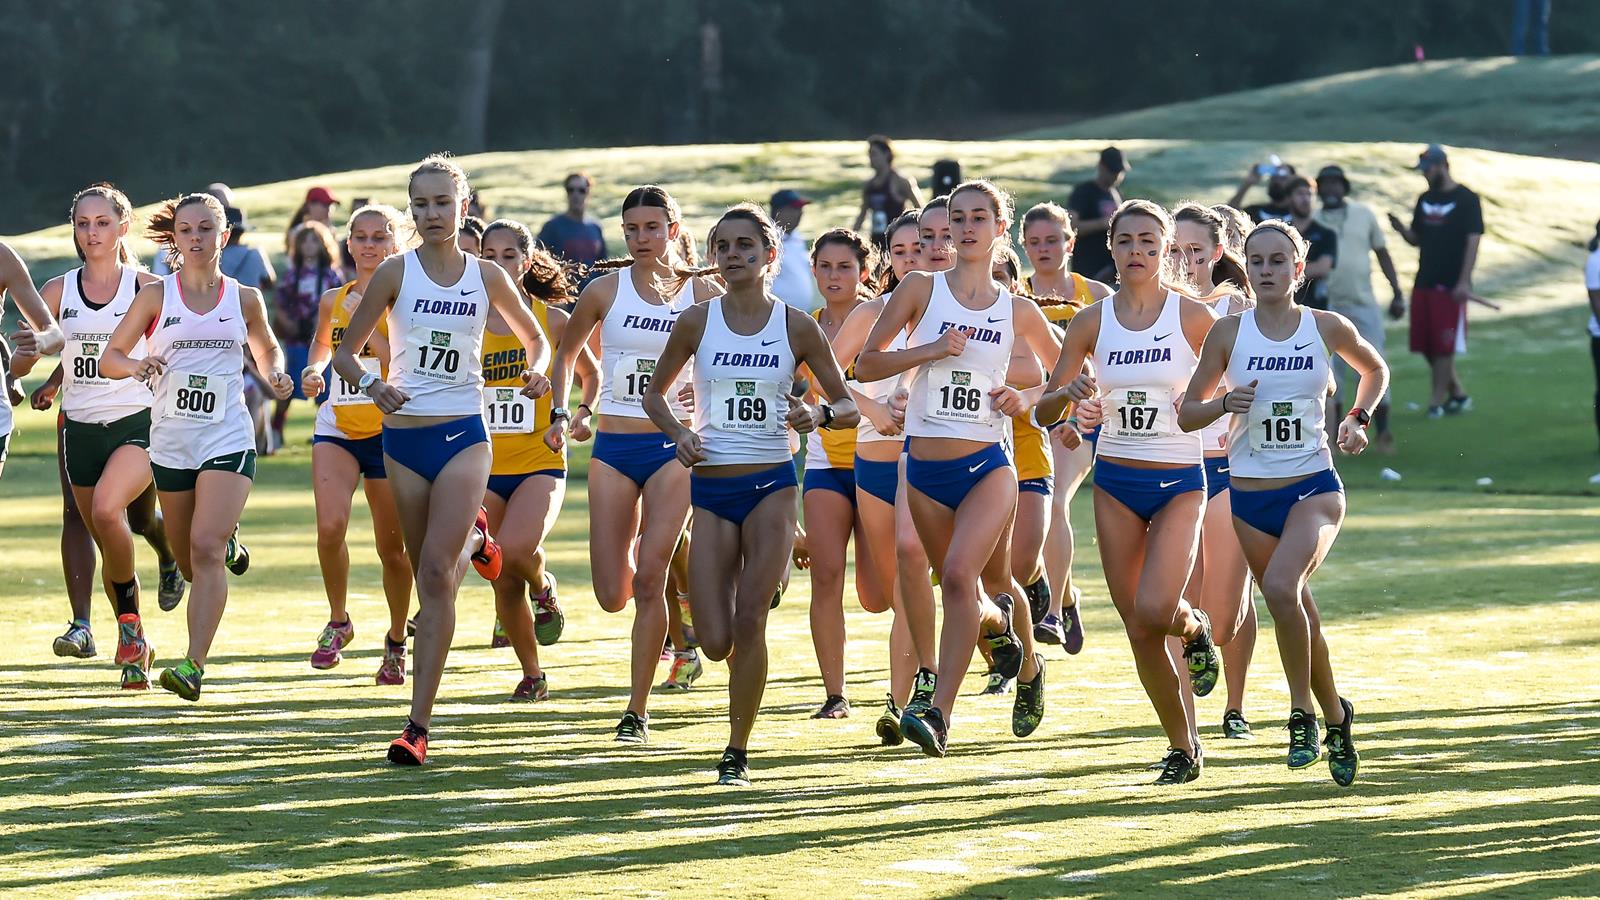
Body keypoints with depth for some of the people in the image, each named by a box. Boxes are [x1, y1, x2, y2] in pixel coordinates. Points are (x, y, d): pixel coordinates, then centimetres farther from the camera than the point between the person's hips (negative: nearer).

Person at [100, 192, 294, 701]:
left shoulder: (244, 299, 3)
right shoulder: (156, 296, 1)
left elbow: (267, 349, 22)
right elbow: (109, 357, 3)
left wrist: (275, 374, 0)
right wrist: (136, 365, -19)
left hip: (228, 440, -2)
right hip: (170, 443, 2)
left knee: (205, 550, -19)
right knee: (189, 562, 13)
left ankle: (193, 665, -23)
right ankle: (228, 543, 50)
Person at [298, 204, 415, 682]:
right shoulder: (333, 300, 7)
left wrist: (365, 321, -22)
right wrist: (314, 370, 8)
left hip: (390, 431, -2)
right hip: (336, 428, 2)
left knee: (392, 546, 4)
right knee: (330, 526, -20)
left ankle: (396, 641, 26)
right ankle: (338, 622, 3)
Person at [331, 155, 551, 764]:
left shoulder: (487, 277, 2)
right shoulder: (397, 272, -1)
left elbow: (535, 337, 18)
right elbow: (345, 351, 1)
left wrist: (537, 372, -5)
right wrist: (370, 384, -21)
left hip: (464, 436, -2)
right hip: (403, 438, 2)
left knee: (436, 572, -15)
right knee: (427, 573, 11)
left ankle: (418, 725, -16)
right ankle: (473, 539, 50)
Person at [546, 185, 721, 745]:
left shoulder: (701, 294, 0)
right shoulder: (606, 290, 2)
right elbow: (565, 353, 17)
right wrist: (561, 414, 7)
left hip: (673, 446, -2)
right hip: (613, 448, 2)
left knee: (648, 580, -13)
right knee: (613, 596, -3)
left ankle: (637, 710, -5)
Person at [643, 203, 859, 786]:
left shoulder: (797, 327, 0)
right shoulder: (697, 321, 2)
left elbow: (848, 406, 5)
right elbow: (655, 392, 14)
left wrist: (819, 416, -18)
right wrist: (678, 434, -6)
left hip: (771, 485, -1)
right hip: (711, 490, 1)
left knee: (749, 622, -12)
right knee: (716, 643, -4)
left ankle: (738, 752, 2)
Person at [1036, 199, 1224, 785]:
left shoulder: (1193, 316, -6)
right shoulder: (1092, 322, 2)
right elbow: (1043, 411, 4)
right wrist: (1071, 394, -17)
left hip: (1178, 483, -3)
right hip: (1115, 484, 3)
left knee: (1155, 610, -22)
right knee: (1137, 629, 1)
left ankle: (1194, 628, 15)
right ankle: (1183, 748, 17)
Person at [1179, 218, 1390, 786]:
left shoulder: (1327, 328, -1)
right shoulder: (1229, 333, -1)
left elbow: (1375, 369, 20)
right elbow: (1187, 414, 4)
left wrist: (1358, 419, 5)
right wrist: (1225, 402, -15)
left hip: (1314, 488, -2)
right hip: (1250, 496, 2)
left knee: (1281, 585, -28)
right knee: (1296, 611, 9)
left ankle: (1303, 713, -15)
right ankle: (1334, 715, 32)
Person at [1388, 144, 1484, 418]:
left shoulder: (1466, 200, -7)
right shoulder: (1425, 199, 13)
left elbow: (1473, 241, -11)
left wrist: (1464, 281, -18)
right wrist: (1401, 229, -4)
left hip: (1450, 285, -7)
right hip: (1424, 281, 7)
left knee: (1444, 345, -4)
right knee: (1426, 344, 8)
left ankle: (1437, 401, 2)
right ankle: (1457, 393, 21)